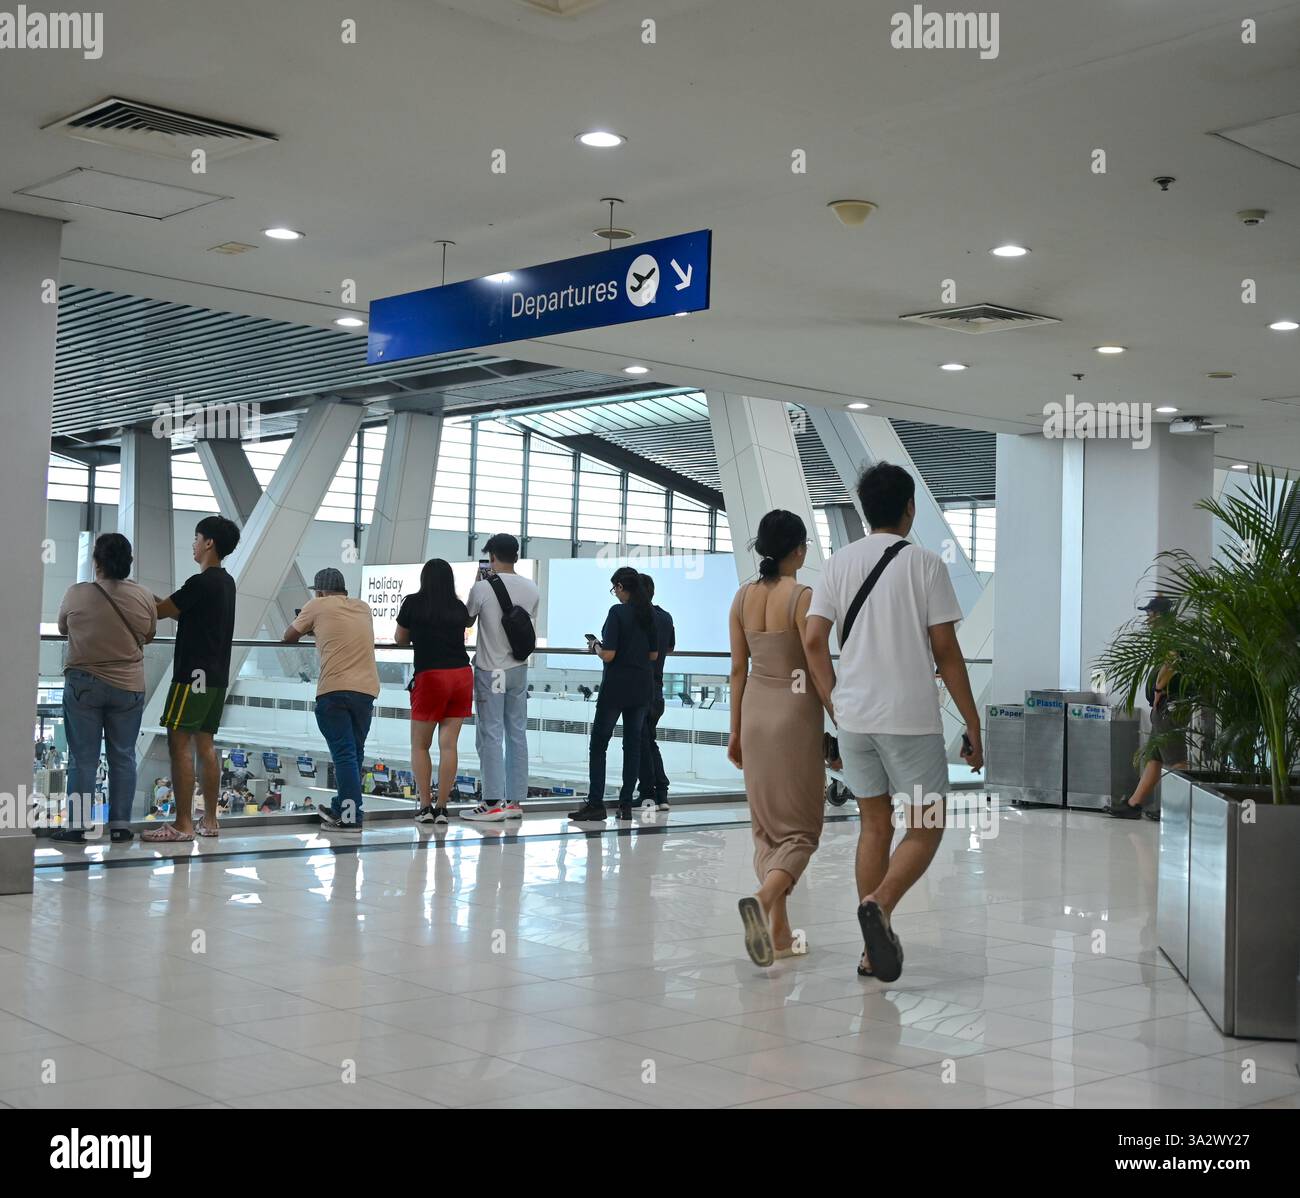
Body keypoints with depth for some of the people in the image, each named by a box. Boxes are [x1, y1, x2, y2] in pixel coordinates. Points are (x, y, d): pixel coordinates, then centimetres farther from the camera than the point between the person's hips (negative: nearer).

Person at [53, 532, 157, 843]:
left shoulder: (76, 594, -8)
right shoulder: (143, 597, -5)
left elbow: (63, 629, 9)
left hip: (83, 684, -1)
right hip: (128, 687, 1)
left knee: (83, 758, 5)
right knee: (123, 757, 8)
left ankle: (77, 825, 8)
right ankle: (120, 826, 10)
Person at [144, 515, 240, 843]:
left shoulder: (201, 583, -15)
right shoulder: (226, 582, 14)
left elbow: (162, 612, -8)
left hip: (194, 674, -9)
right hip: (217, 676, 9)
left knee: (179, 743, -7)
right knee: (204, 744, 11)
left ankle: (182, 824, -9)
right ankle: (208, 821, 13)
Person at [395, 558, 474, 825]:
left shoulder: (413, 603, 2)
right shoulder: (459, 607, 9)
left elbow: (401, 639, 12)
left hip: (430, 677, -3)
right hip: (462, 676, 3)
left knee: (420, 746, 9)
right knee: (448, 745, 4)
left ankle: (425, 806, 2)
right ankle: (441, 808, 3)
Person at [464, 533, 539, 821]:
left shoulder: (482, 588, -11)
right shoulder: (532, 589, 3)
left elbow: (467, 619, 5)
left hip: (491, 670, -5)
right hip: (519, 668, 5)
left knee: (490, 735, -2)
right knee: (517, 734, 8)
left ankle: (493, 803, -4)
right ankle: (515, 801, 11)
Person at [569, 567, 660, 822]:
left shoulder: (617, 612, -14)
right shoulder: (649, 614, 6)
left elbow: (608, 655, -17)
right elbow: (654, 654, 11)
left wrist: (595, 647, 2)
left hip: (616, 686, -6)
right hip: (642, 686, 6)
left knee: (599, 743, 2)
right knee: (633, 743, 9)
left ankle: (596, 803, -1)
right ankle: (626, 804, 8)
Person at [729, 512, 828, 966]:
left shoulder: (743, 596, 3)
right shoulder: (803, 597, -13)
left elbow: (738, 668, 7)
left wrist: (735, 731, 13)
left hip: (755, 712, 6)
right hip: (795, 713, -5)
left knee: (767, 825, 14)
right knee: (800, 828, 2)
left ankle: (779, 933, 14)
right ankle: (763, 898, -25)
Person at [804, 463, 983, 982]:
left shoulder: (839, 563, 6)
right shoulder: (925, 564, -5)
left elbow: (813, 640, 0)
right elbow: (946, 652, -6)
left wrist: (836, 705, 12)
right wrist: (973, 726, 1)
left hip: (853, 717, 5)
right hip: (911, 718, -4)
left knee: (874, 827, 15)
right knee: (925, 829, 6)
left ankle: (872, 949, 14)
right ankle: (879, 903, -20)